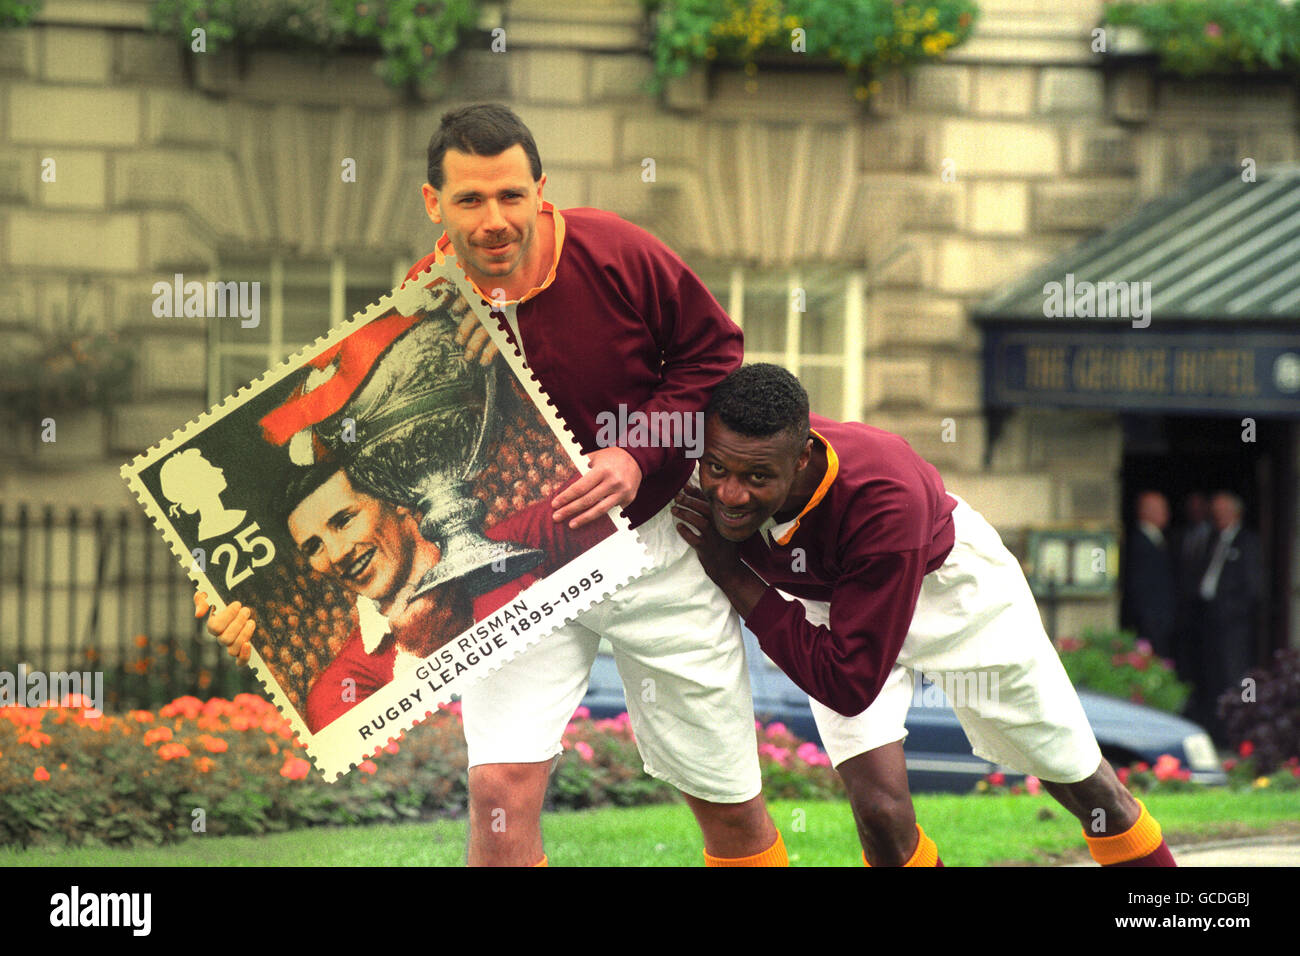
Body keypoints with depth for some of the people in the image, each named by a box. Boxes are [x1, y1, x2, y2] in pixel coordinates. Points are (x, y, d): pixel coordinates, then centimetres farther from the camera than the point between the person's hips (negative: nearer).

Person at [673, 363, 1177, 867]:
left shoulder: (884, 500, -45)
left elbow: (849, 684, -41)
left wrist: (730, 574, -42)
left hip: (946, 584, -2)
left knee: (1084, 784, 10)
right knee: (880, 808, -20)